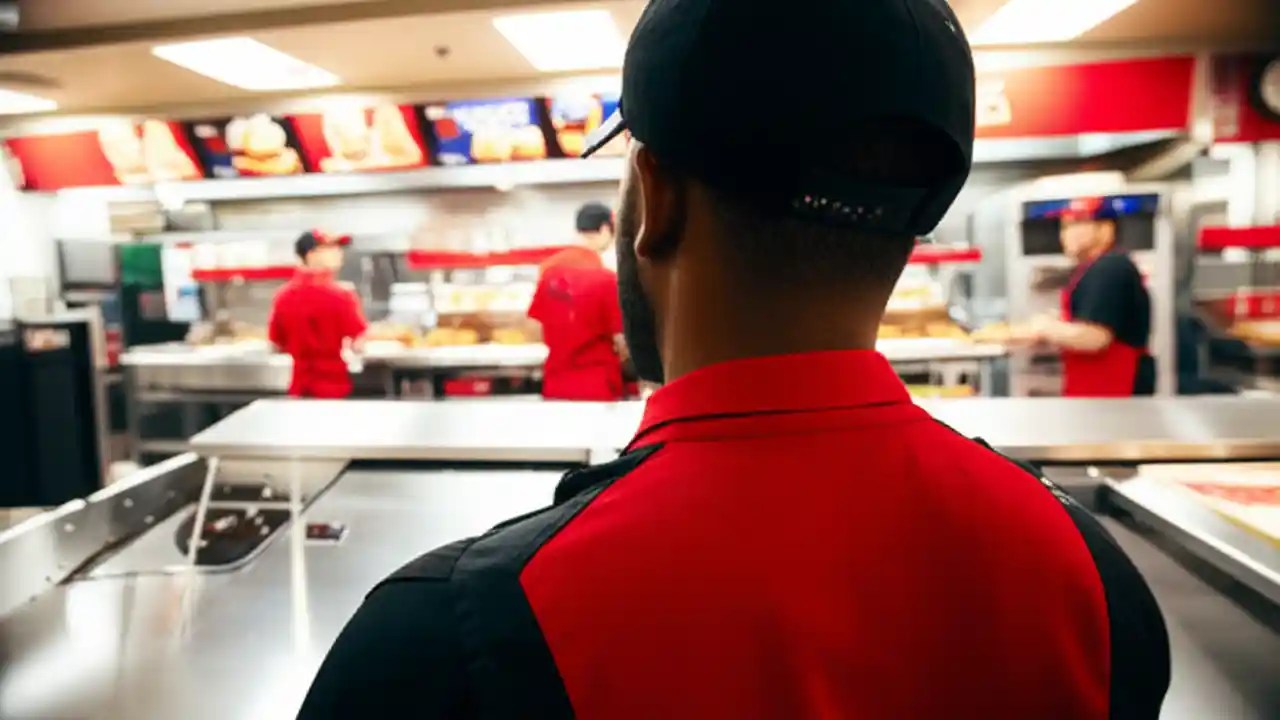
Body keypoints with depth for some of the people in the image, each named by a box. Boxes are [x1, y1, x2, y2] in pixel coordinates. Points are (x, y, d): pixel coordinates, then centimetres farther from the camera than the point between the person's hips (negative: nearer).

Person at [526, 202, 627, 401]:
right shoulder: (606, 278, -15)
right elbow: (621, 342, -12)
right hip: (597, 387, -5)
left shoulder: (549, 268, 2)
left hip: (556, 385, 6)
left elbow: (537, 326, 9)